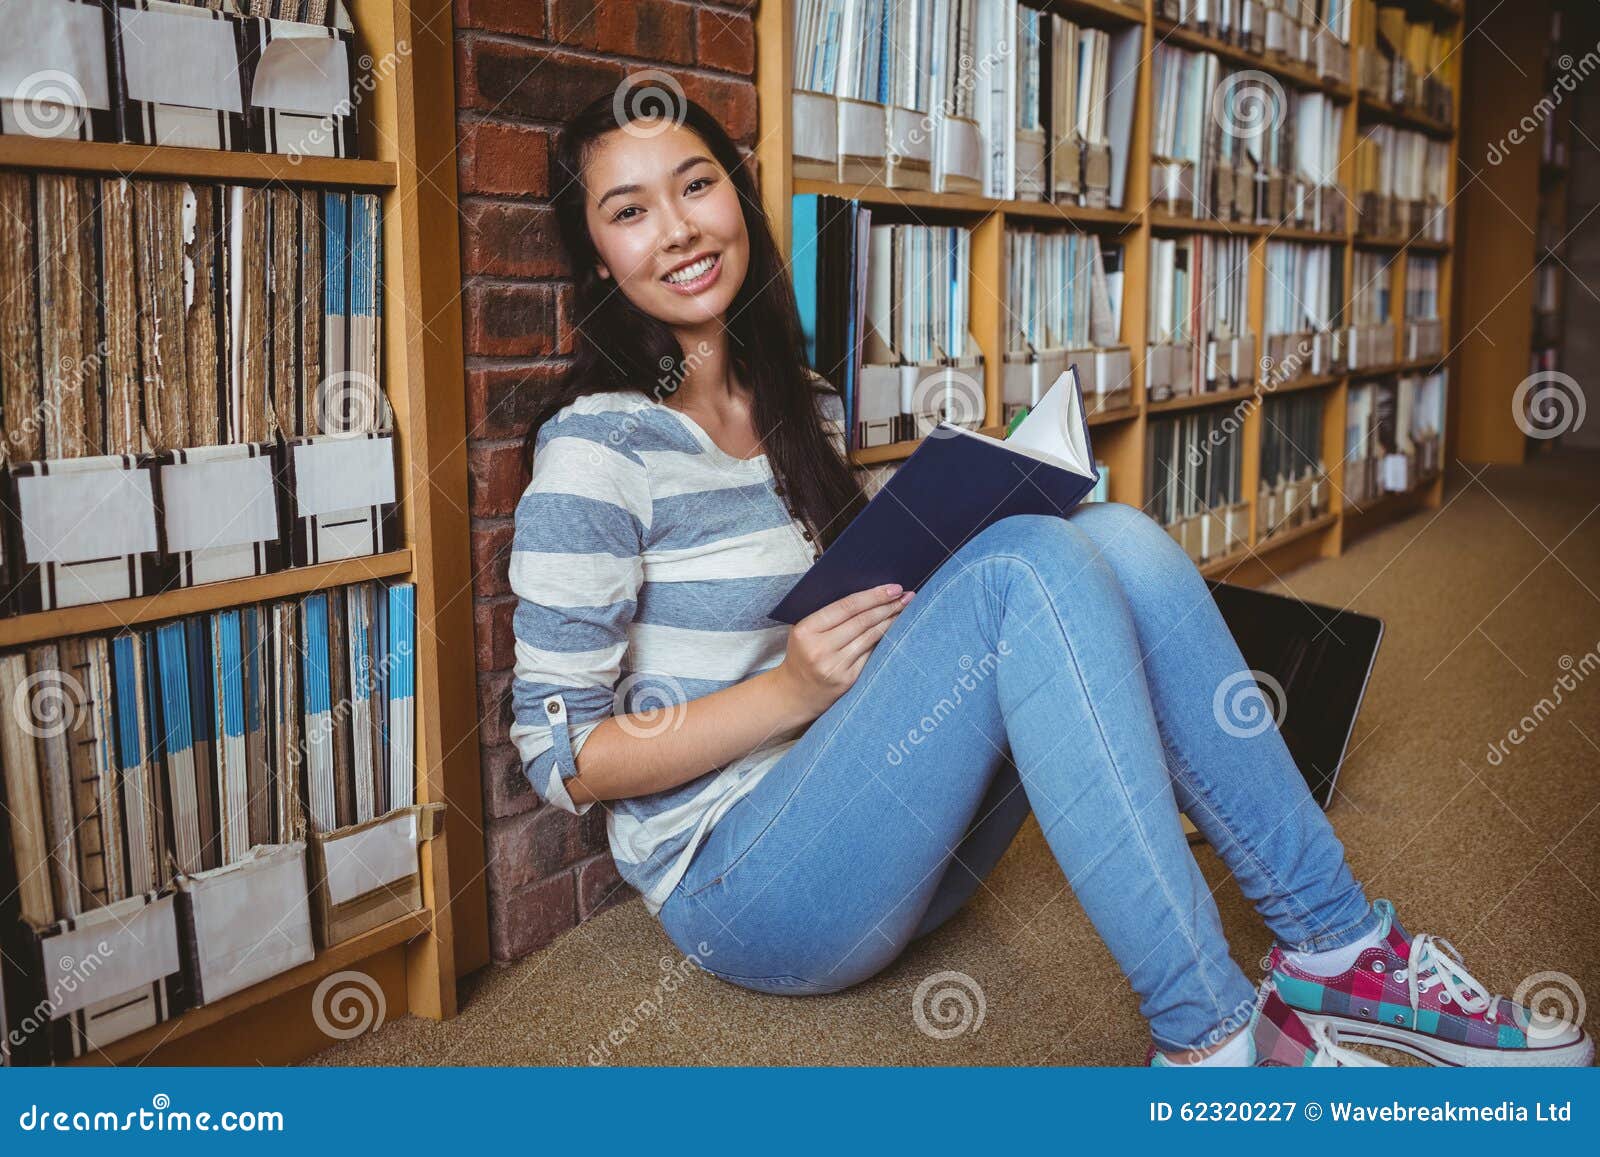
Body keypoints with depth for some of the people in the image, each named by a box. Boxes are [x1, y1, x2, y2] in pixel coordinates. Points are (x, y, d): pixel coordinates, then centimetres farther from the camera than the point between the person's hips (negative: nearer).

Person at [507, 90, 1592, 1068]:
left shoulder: (802, 406, 12)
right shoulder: (597, 451, -10)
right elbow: (562, 755, -11)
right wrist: (790, 690, -21)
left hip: (869, 827, 7)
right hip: (741, 885, -6)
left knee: (1116, 538, -15)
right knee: (1029, 568, -27)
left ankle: (1338, 950, -8)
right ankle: (1210, 1033, -24)